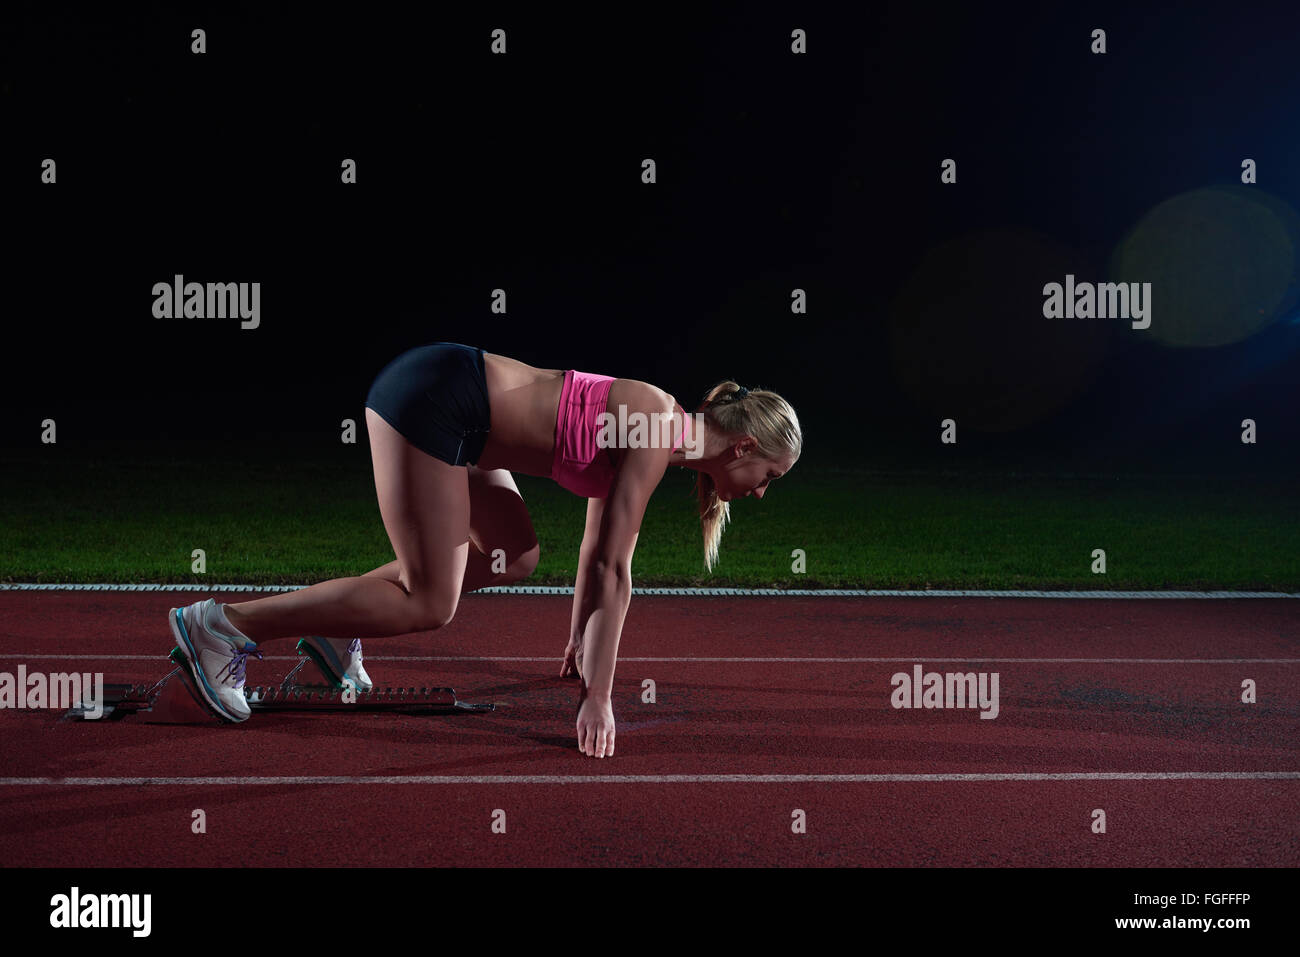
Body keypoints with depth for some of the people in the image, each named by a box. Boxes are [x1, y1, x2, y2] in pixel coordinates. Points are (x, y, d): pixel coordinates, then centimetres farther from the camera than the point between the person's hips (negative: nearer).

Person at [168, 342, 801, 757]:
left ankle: (336, 627, 15)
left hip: (440, 396, 10)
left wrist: (580, 643, 30)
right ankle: (222, 624, -6)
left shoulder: (643, 430, 14)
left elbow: (595, 550, 24)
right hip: (433, 398, -10)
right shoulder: (654, 436, -13)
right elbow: (612, 571, -15)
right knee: (428, 605, -7)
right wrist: (597, 697, -13)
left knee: (515, 557, 16)